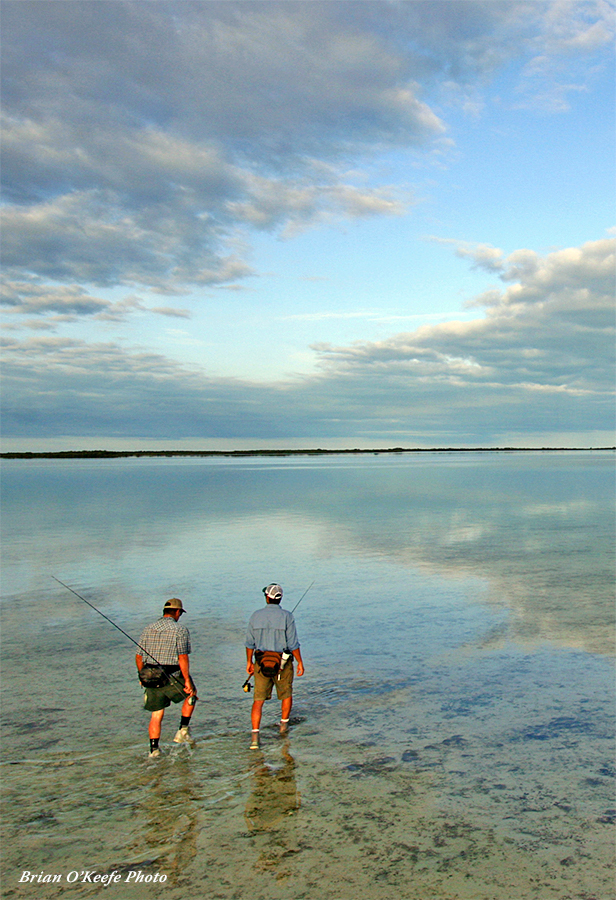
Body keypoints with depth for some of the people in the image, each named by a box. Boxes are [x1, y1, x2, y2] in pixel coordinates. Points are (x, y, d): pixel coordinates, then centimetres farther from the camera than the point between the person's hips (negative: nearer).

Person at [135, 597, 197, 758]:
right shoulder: (180, 630, -7)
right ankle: (183, 730, 18)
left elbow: (139, 656, 11)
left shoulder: (148, 629, 9)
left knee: (156, 715, 13)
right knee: (191, 694, 23)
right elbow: (182, 657, -14)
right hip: (172, 678, -4)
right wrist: (187, 680, -11)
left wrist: (142, 676, 23)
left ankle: (154, 750, 10)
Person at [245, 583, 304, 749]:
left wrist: (249, 662, 15)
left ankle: (255, 736, -9)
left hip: (261, 662, 1)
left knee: (259, 700, 3)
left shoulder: (256, 616, -3)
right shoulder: (286, 616, -11)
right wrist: (300, 663, -1)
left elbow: (250, 642, 3)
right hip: (282, 663, -1)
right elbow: (293, 643, -11)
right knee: (286, 694, 24)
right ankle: (284, 725, 39)